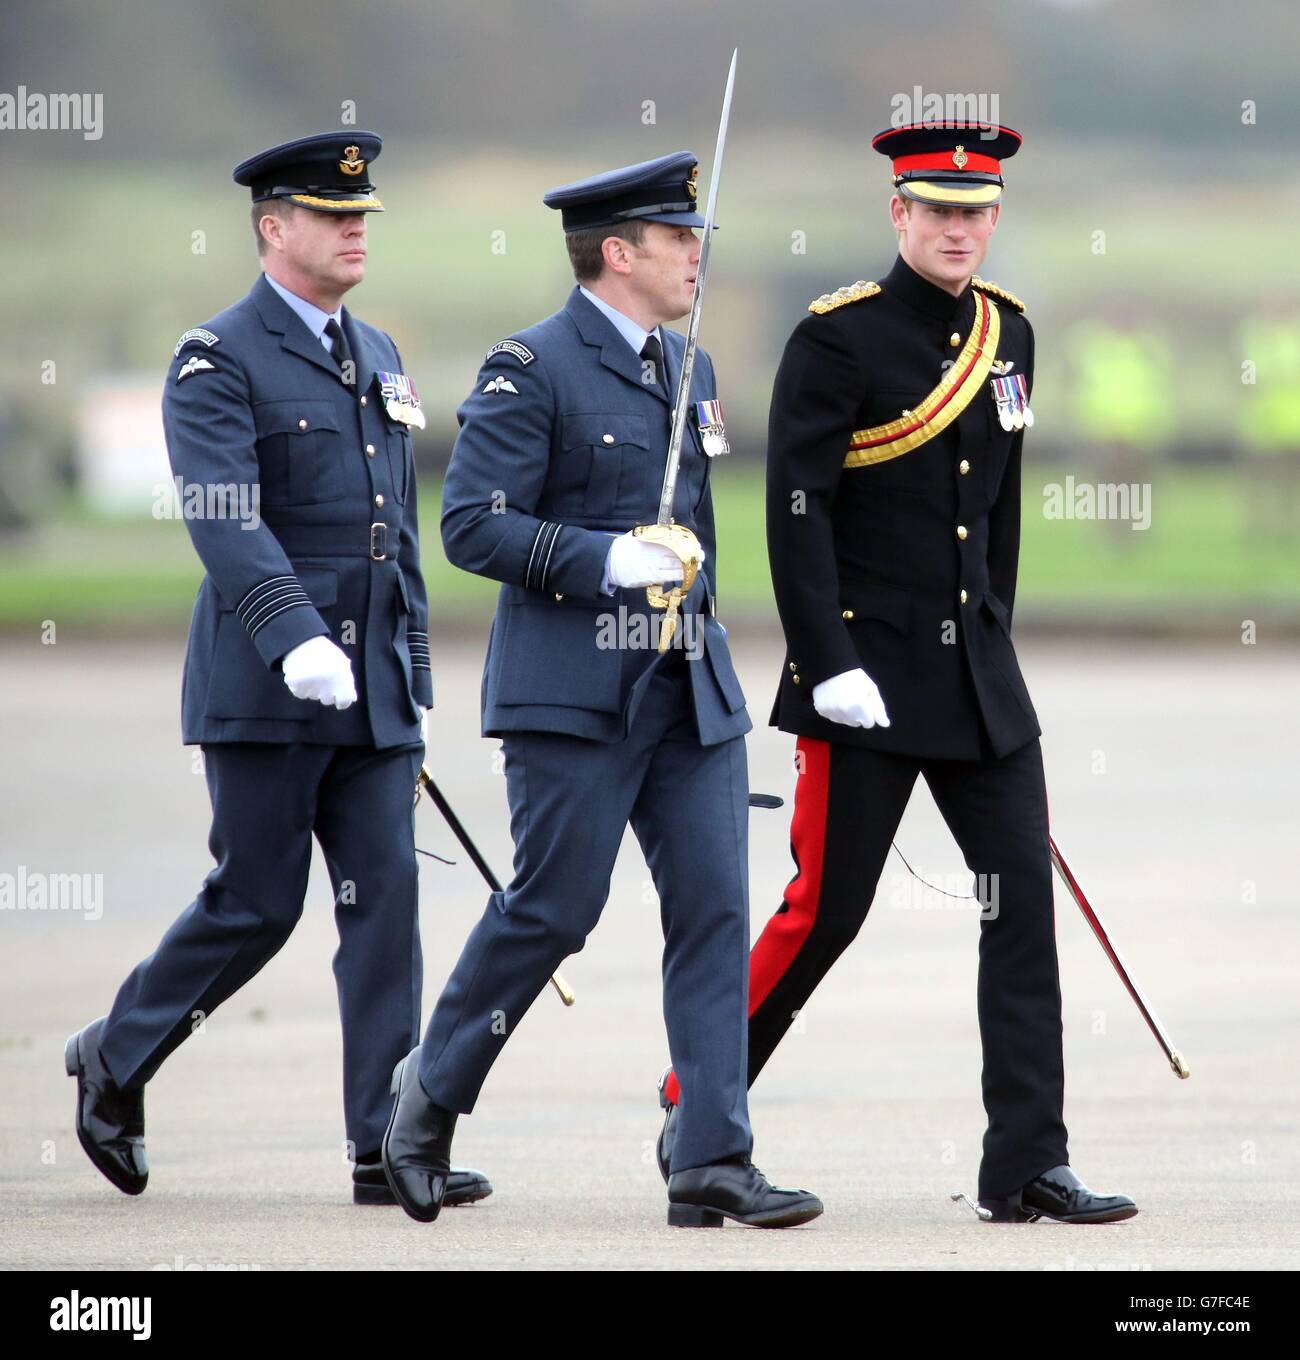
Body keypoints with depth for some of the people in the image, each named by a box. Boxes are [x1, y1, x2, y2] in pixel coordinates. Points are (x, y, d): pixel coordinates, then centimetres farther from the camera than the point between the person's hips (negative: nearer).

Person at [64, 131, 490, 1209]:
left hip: (377, 684, 6)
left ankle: (389, 1146, -2)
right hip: (265, 686, -6)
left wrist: (411, 670, 19)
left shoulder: (377, 359, 16)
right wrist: (295, 638, -33)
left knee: (386, 899, -1)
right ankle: (116, 1058, 22)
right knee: (256, 905, -1)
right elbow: (225, 517, -21)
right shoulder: (218, 361, -8)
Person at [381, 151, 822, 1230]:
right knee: (553, 910, -4)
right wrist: (606, 561, -22)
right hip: (573, 694, -7)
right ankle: (433, 1090, 19)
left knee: (715, 908, -2)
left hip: (690, 692, 7)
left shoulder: (687, 368, 16)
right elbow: (473, 526, -13)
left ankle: (714, 1161, -4)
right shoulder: (531, 371, -8)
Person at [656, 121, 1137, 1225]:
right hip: (869, 673, -6)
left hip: (980, 677, 6)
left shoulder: (1006, 333, 10)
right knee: (825, 912, -1)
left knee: (1025, 900, -1)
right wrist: (830, 668, -19)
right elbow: (797, 512, -14)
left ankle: (1028, 1165, 0)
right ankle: (695, 1107, 17)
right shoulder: (839, 339, -10)